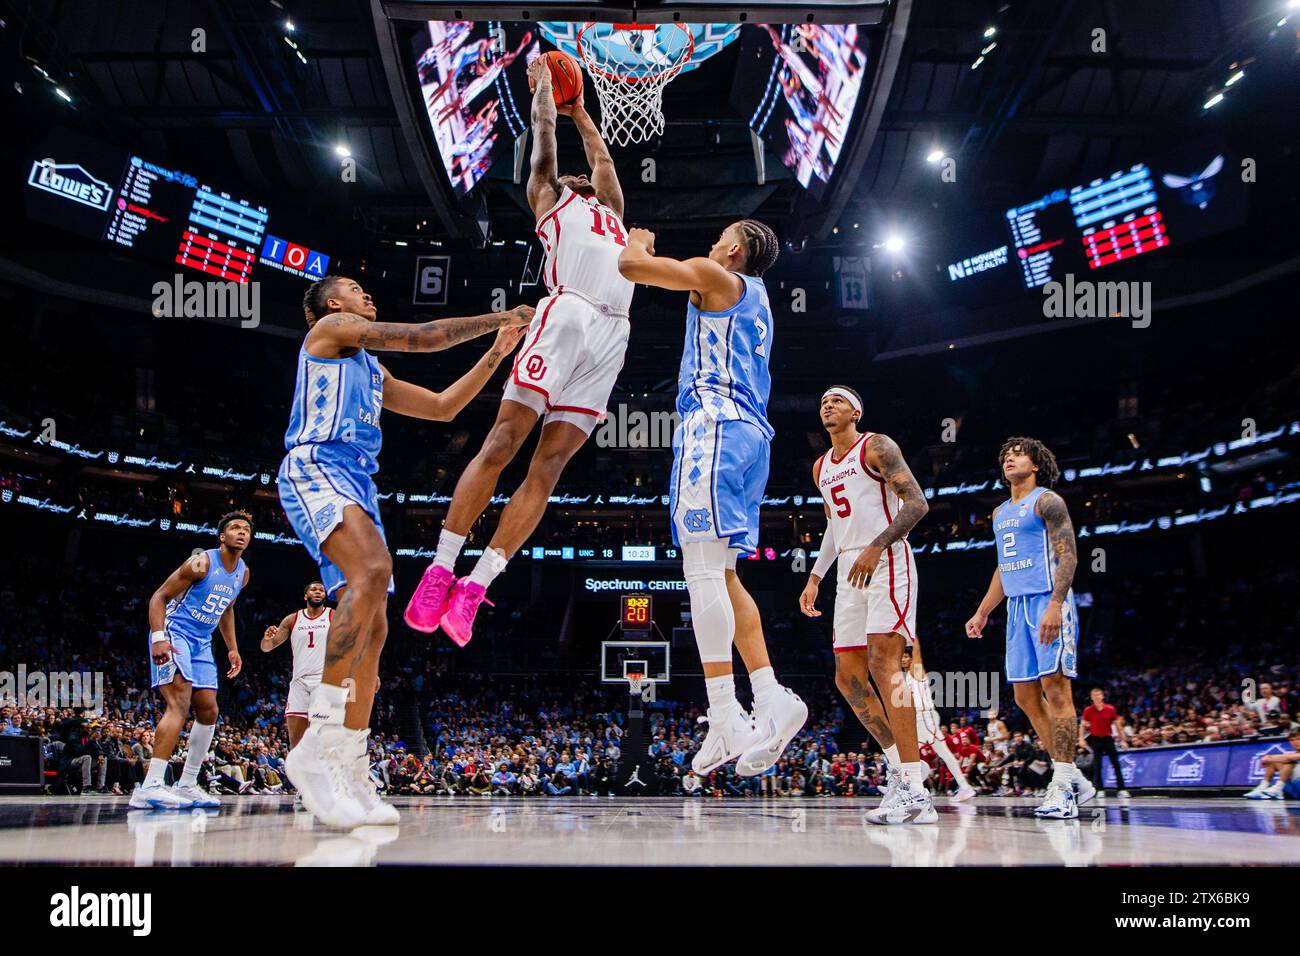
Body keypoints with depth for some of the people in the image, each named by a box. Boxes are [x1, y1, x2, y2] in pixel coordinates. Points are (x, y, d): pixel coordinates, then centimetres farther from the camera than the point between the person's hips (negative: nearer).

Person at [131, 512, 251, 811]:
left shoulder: (243, 573, 8)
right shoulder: (202, 562, -15)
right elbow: (159, 597, -15)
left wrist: (232, 649, 18)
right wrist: (158, 638, -28)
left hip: (201, 642, 9)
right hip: (174, 634, -9)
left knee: (208, 711, 8)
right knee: (180, 703, -25)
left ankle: (187, 786, 18)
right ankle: (150, 787, -31)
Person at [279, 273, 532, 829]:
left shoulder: (372, 370, 33)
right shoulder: (330, 328, 9)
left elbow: (442, 407, 35)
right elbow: (418, 337, 0)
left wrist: (496, 353, 30)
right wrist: (498, 318, 7)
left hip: (356, 484, 10)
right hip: (315, 469, -10)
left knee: (372, 631, 0)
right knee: (373, 571, -34)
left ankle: (350, 778, 1)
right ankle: (318, 746, -37)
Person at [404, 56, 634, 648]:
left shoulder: (611, 211, 37)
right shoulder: (550, 200, 23)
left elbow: (602, 156, 49)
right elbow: (544, 133, 27)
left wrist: (580, 111, 61)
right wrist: (543, 84, 43)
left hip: (610, 335, 4)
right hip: (566, 314, -4)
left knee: (549, 464, -6)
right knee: (503, 440, -13)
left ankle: (476, 586, -8)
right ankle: (441, 569, -9)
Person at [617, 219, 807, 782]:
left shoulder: (717, 278, 3)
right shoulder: (755, 298, 28)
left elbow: (630, 265, -2)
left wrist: (638, 242, 19)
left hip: (715, 421, -10)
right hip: (749, 433, 10)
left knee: (702, 566, -15)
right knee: (721, 573, 9)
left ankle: (724, 717, -20)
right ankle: (770, 699, 3)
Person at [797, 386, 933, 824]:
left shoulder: (876, 447, -3)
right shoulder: (821, 468, 21)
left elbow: (917, 503, -12)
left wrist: (876, 547, -23)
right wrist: (815, 577, 23)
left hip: (887, 562, -8)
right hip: (850, 571, 8)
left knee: (882, 663, -20)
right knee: (848, 678, 3)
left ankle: (914, 792, -22)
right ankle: (901, 762, 17)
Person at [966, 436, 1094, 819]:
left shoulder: (1047, 501, -2)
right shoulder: (1000, 512, 21)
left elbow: (1067, 555, -12)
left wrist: (1055, 605, -23)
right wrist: (982, 613, 21)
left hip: (1048, 602, -8)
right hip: (1017, 607, 8)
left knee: (1055, 690, -10)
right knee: (1026, 697, 5)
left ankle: (1063, 787, -7)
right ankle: (1074, 779, 12)